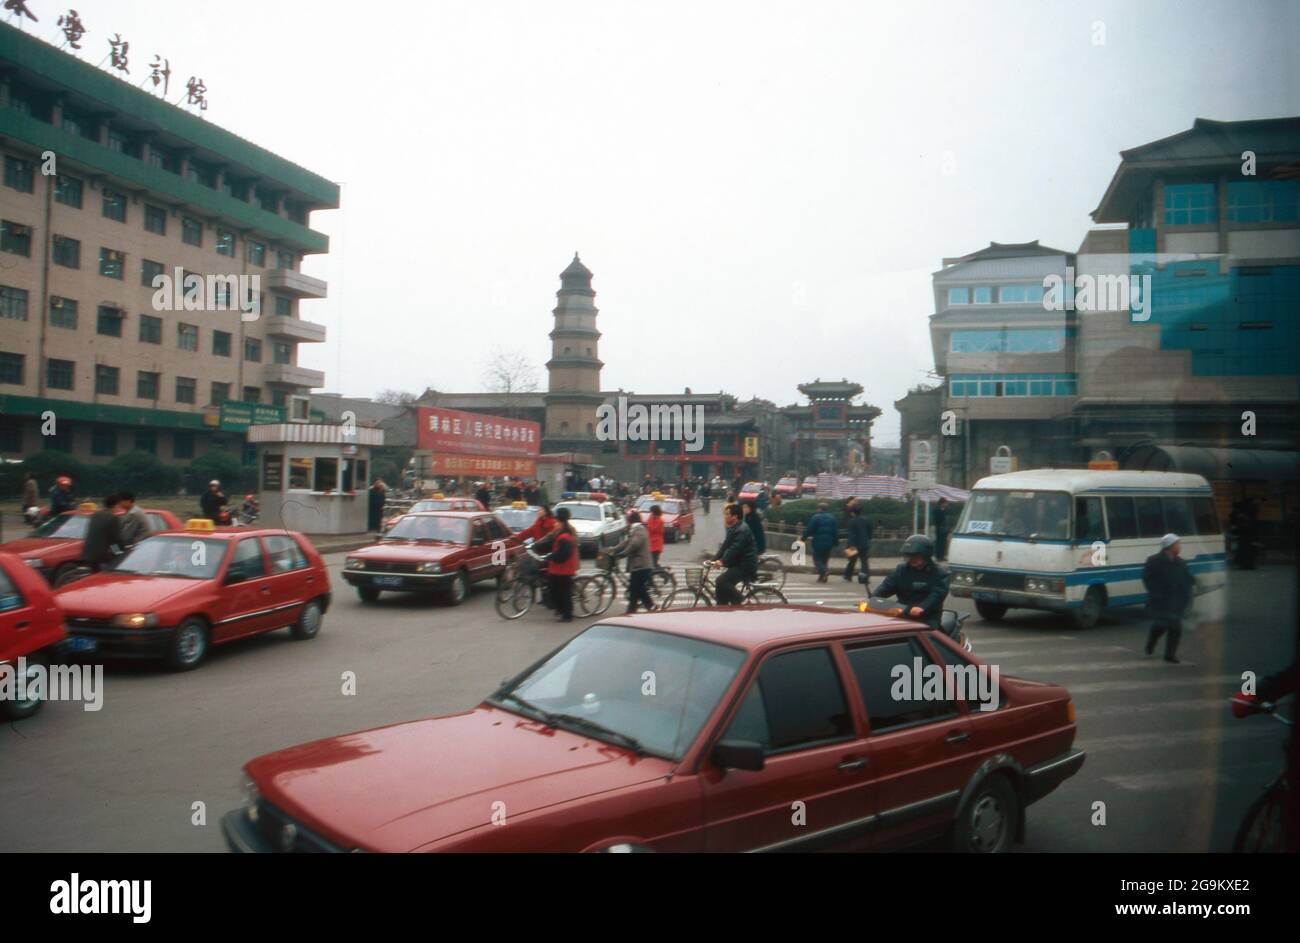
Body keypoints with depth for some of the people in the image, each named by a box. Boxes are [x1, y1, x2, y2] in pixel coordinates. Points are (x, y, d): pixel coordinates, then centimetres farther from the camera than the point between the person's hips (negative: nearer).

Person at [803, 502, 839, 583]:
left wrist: (804, 538, 1)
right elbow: (836, 532, 9)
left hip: (818, 543, -5)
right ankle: (823, 577, 10)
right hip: (829, 543, 5)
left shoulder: (815, 517, -8)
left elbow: (809, 530, -10)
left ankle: (824, 570, -24)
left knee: (817, 559, 2)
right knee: (825, 559, 15)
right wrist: (835, 542, 15)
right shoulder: (832, 518, 9)